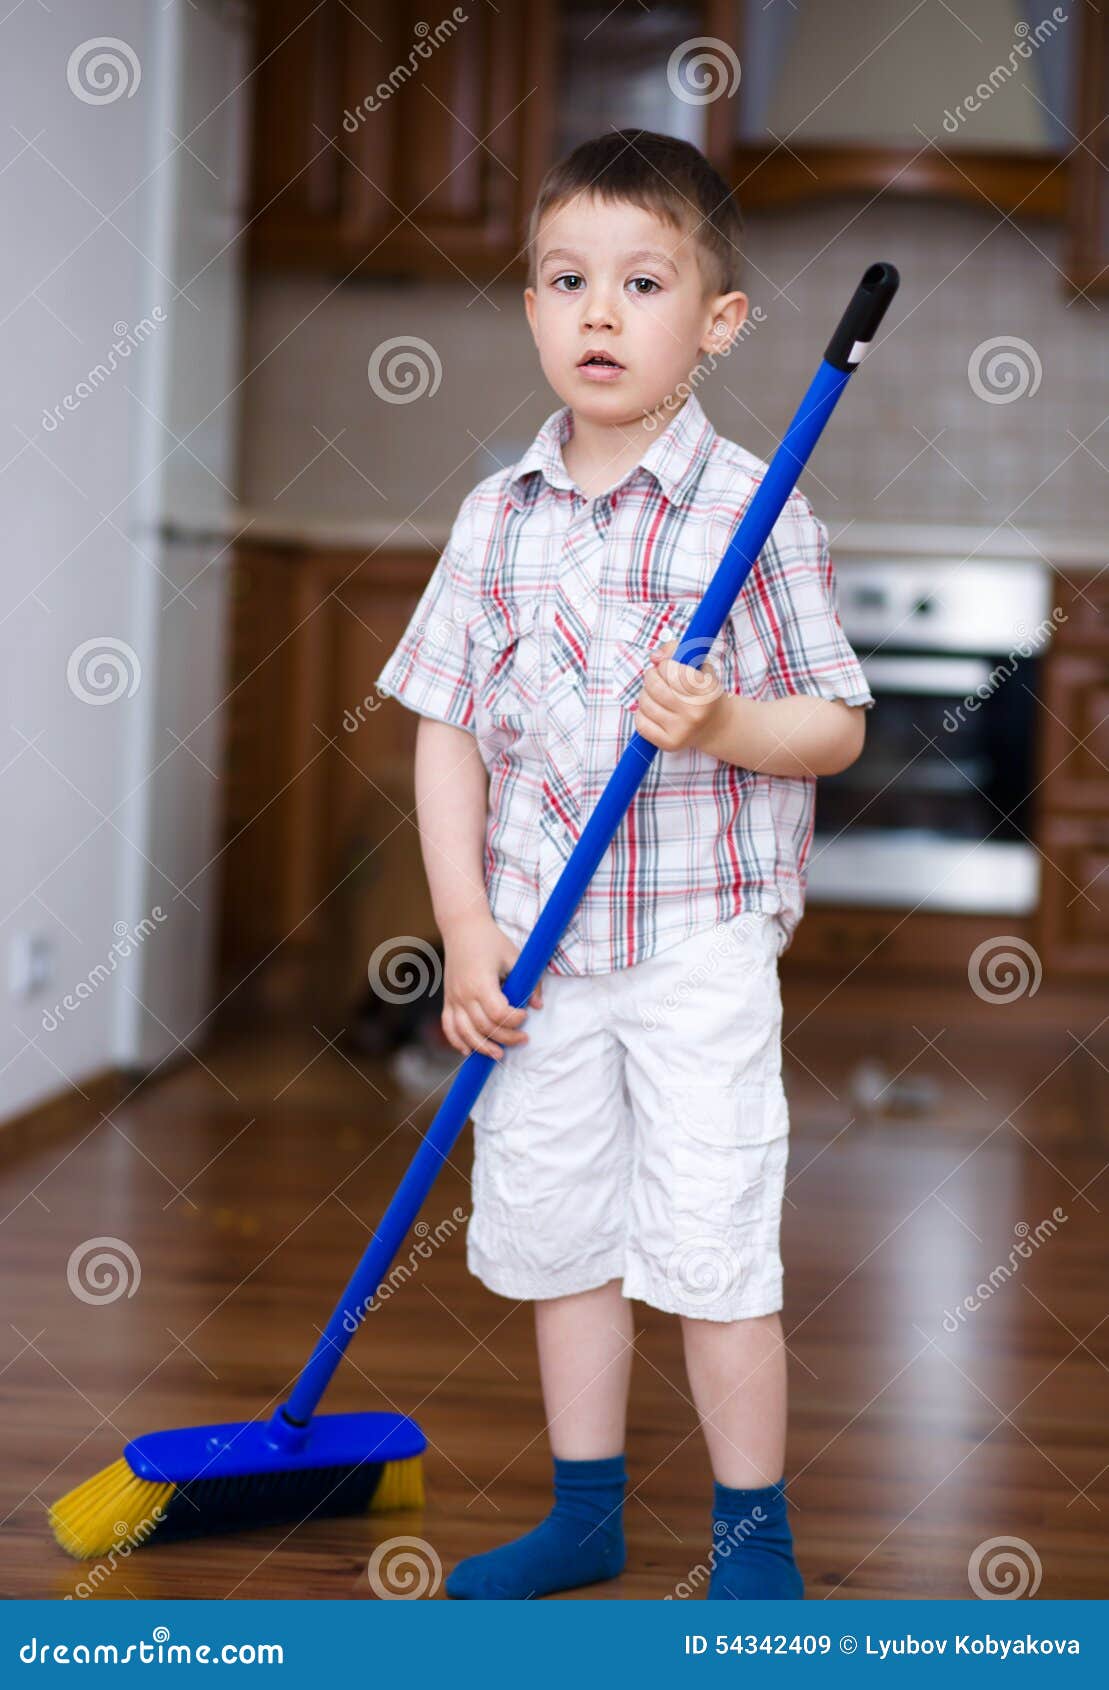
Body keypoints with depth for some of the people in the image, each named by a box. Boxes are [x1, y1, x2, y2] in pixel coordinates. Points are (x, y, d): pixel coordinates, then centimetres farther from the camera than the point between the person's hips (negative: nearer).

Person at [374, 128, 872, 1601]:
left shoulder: (755, 511, -7)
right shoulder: (498, 519, 3)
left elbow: (838, 725, -3)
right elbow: (448, 731, 4)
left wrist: (724, 725, -23)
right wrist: (465, 924, -4)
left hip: (701, 944, -4)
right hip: (537, 948, 4)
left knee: (712, 1257, -1)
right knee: (558, 1242, 14)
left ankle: (753, 1536, 17)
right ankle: (586, 1517, 30)